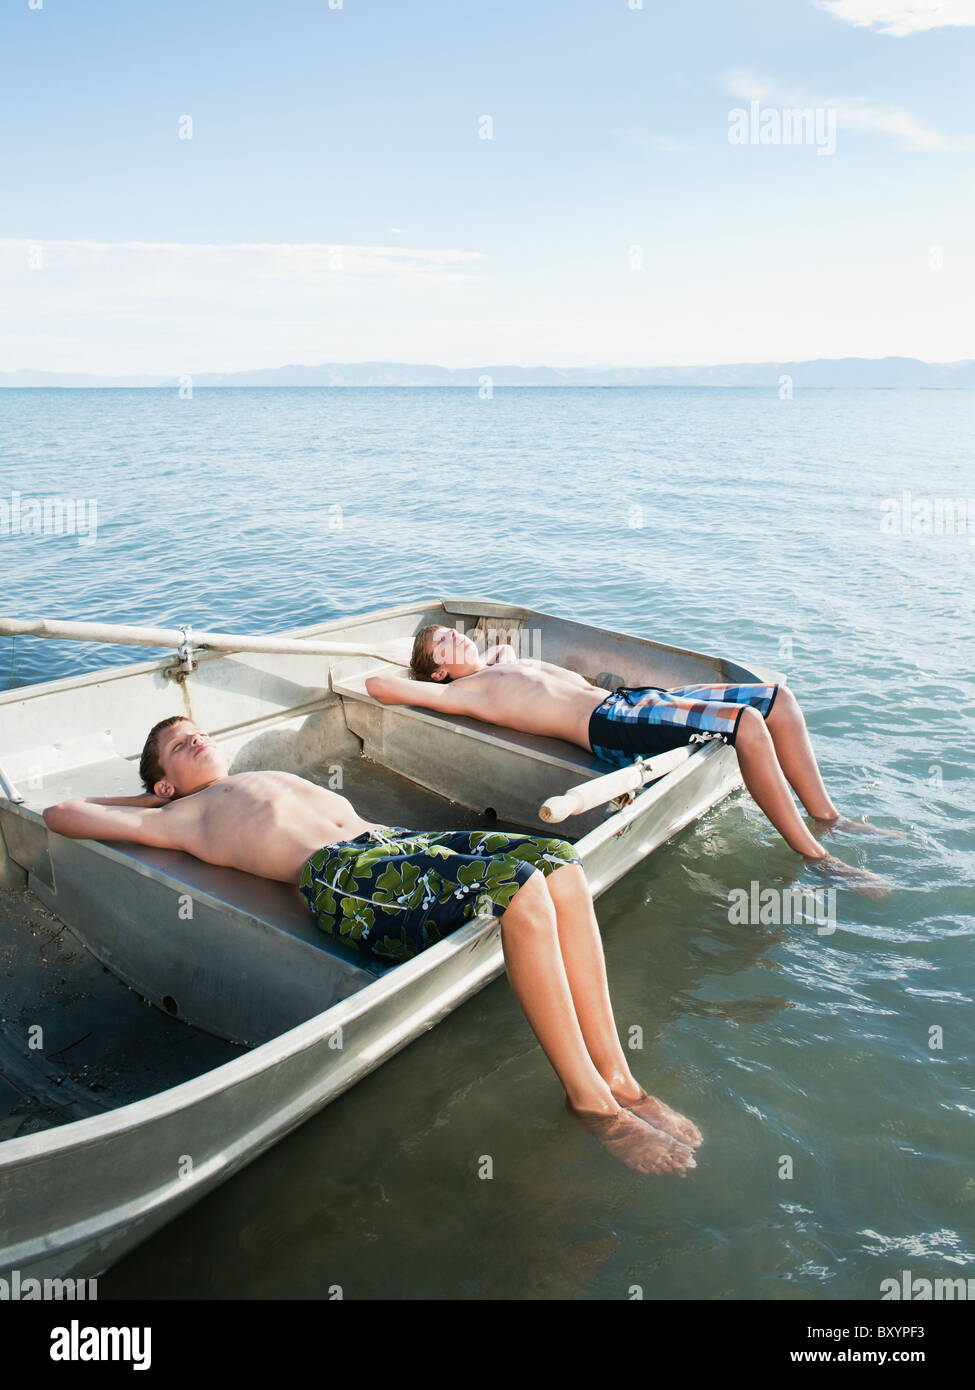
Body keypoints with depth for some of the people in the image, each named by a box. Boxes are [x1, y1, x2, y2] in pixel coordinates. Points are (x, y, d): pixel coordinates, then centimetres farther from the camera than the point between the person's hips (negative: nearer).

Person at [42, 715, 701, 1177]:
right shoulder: (179, 818, 20)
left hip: (395, 840, 8)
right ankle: (588, 1097, -19)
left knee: (561, 863, -16)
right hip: (338, 873, -7)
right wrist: (153, 796, 30)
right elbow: (61, 813, 19)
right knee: (517, 886, -29)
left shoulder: (279, 776, 40)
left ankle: (618, 1078, -13)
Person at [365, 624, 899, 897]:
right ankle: (815, 857, -18)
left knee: (778, 698, 2)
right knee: (746, 722, -27)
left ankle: (826, 815, 8)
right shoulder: (461, 692, 4)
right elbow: (376, 684, -4)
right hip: (610, 724, -10)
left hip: (629, 698, 10)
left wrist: (493, 654, 35)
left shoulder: (503, 664, 28)